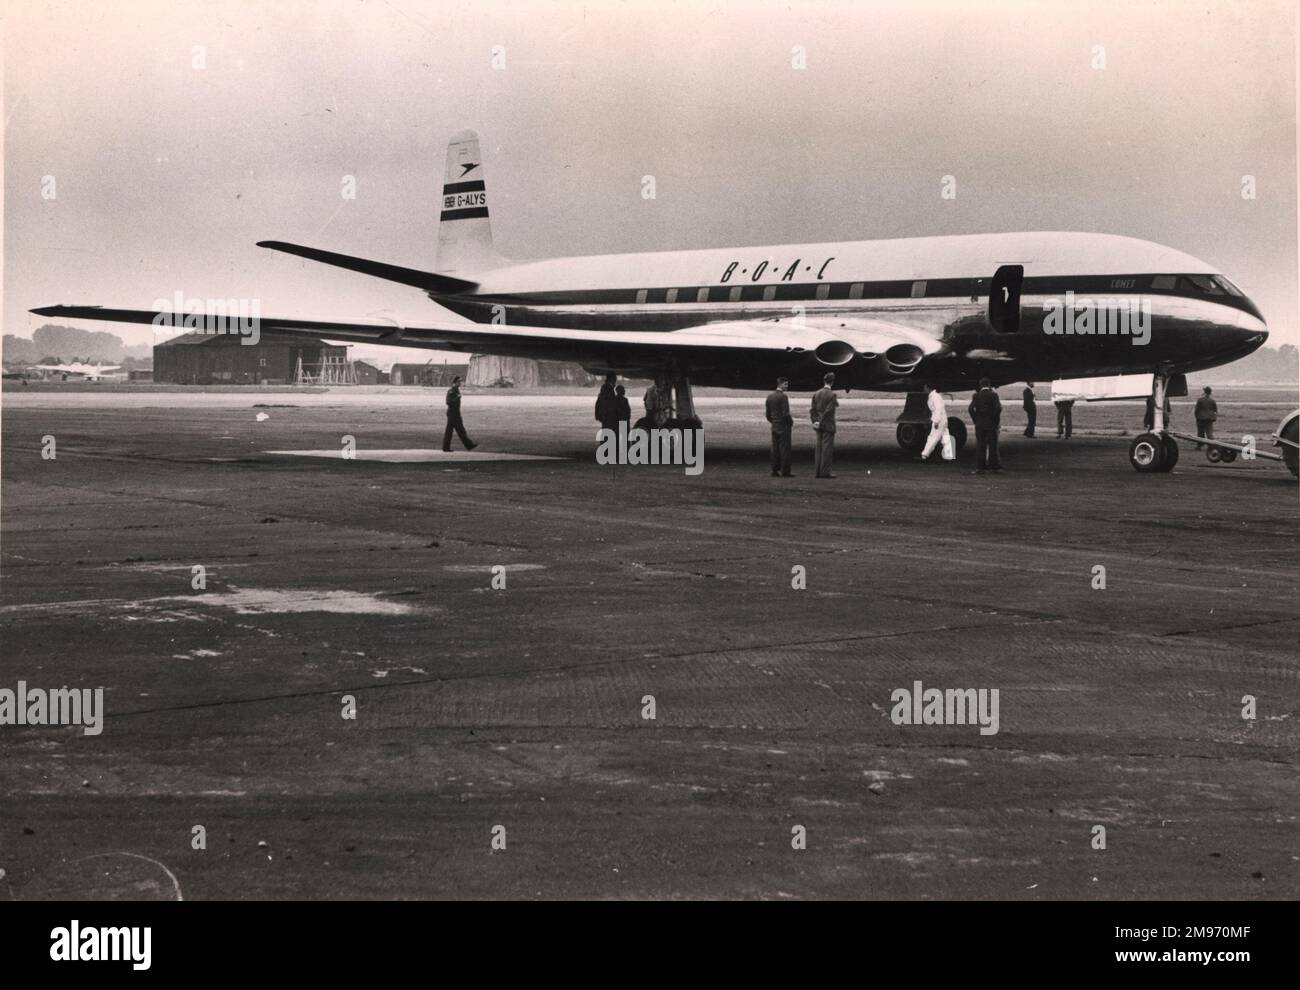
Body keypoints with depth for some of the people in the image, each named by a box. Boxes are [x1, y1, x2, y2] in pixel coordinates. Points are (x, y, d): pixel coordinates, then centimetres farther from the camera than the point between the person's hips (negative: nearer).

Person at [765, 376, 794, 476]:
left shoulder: (770, 397, 9)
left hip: (774, 427, 7)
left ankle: (774, 470, 11)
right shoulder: (783, 396, -14)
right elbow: (786, 414, -19)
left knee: (775, 449, 10)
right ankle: (785, 472, -4)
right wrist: (791, 422, -3)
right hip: (784, 427, -7)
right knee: (785, 449, -4)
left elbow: (768, 414, 11)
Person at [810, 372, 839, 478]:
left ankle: (819, 471, 9)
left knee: (819, 448, 9)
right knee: (827, 448, -4)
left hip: (819, 426, 6)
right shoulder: (832, 395, -12)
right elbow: (828, 411, -17)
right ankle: (825, 472, -6)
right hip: (828, 425, -6)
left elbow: (813, 410, 5)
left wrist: (815, 421, 2)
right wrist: (820, 423, -12)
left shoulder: (816, 394, 7)